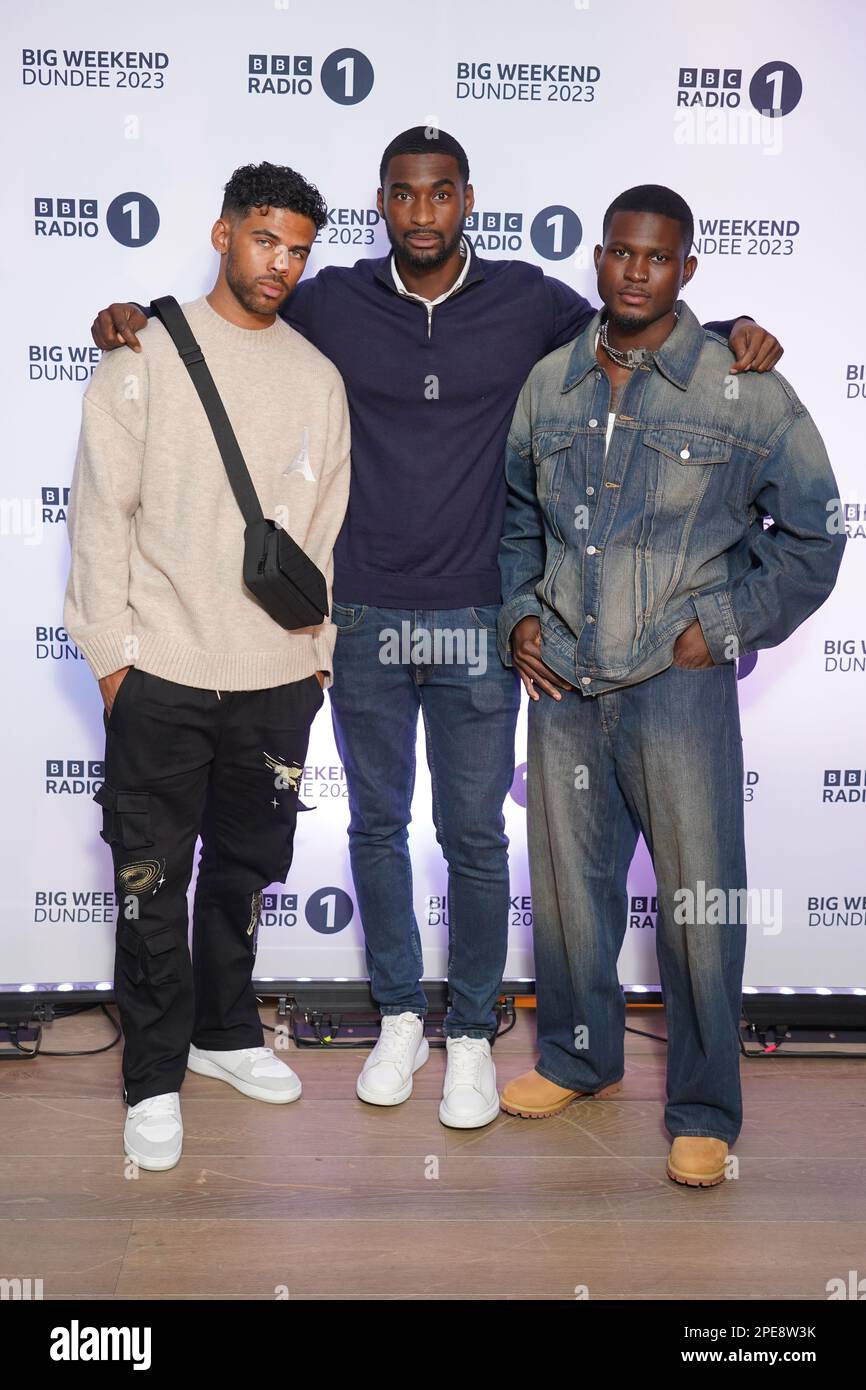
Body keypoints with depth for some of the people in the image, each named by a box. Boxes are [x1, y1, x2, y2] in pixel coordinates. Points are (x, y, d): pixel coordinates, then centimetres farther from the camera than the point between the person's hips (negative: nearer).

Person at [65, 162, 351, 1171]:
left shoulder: (317, 376, 9)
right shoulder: (149, 354, -2)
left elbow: (328, 527, 12)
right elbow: (102, 511, -4)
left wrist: (318, 654, 11)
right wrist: (111, 653, -7)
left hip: (277, 677, 4)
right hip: (163, 673, -3)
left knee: (249, 867, 15)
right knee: (154, 879, 2)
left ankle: (225, 1030, 34)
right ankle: (155, 1077, 16)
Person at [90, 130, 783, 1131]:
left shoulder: (526, 302, 0)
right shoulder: (333, 303, 1)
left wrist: (733, 333, -5)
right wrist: (135, 317, -4)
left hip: (476, 623, -1)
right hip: (365, 617, 1)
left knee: (476, 840, 6)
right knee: (377, 826, 13)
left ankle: (471, 1031, 24)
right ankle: (398, 1016, 31)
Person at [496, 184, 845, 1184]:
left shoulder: (743, 389, -4)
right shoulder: (548, 384, 7)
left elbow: (812, 531, 1)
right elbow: (515, 510, 20)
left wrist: (723, 627, -5)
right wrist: (518, 614, 7)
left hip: (679, 684, -4)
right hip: (562, 683, 4)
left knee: (699, 902, 1)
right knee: (567, 878, 15)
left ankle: (704, 1112, 18)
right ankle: (578, 1056, 37)